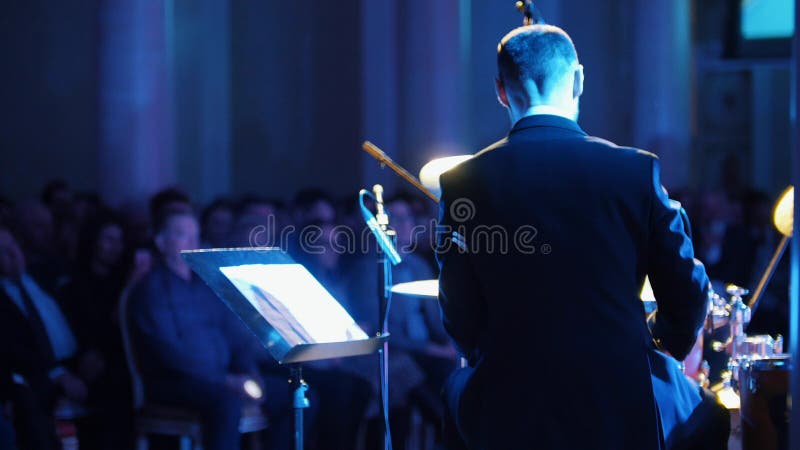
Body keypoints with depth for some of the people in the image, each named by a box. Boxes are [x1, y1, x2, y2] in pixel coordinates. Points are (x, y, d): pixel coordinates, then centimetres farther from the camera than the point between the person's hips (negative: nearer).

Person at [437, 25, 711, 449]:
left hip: (509, 413, 1)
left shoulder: (463, 182, -6)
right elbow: (687, 292, 0)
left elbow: (461, 318, -2)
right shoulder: (636, 170, -7)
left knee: (457, 388, 33)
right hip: (620, 412, 0)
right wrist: (660, 350, 21)